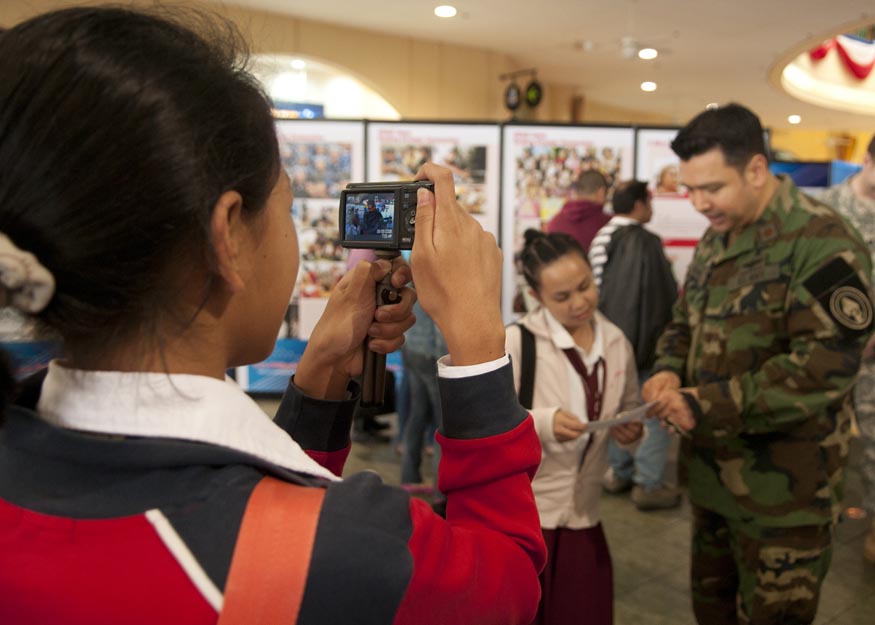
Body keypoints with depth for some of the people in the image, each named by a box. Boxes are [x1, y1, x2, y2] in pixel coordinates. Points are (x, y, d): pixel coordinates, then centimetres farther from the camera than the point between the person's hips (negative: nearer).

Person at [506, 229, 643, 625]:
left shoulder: (615, 342, 1)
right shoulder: (517, 342, -16)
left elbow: (630, 407, 14)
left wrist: (630, 428, -7)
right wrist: (541, 422, -30)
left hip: (583, 514, 5)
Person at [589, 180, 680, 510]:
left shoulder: (599, 239, 6)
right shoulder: (644, 242, -18)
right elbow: (666, 296, -19)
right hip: (642, 341, -8)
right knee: (654, 414, 3)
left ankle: (619, 472, 29)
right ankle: (649, 484, 7)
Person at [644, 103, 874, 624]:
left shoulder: (821, 242, -18)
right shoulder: (716, 238, 10)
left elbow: (827, 364, -26)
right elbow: (687, 321, 17)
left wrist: (710, 406, -26)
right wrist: (669, 371, -5)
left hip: (783, 492, -8)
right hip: (712, 472, 8)